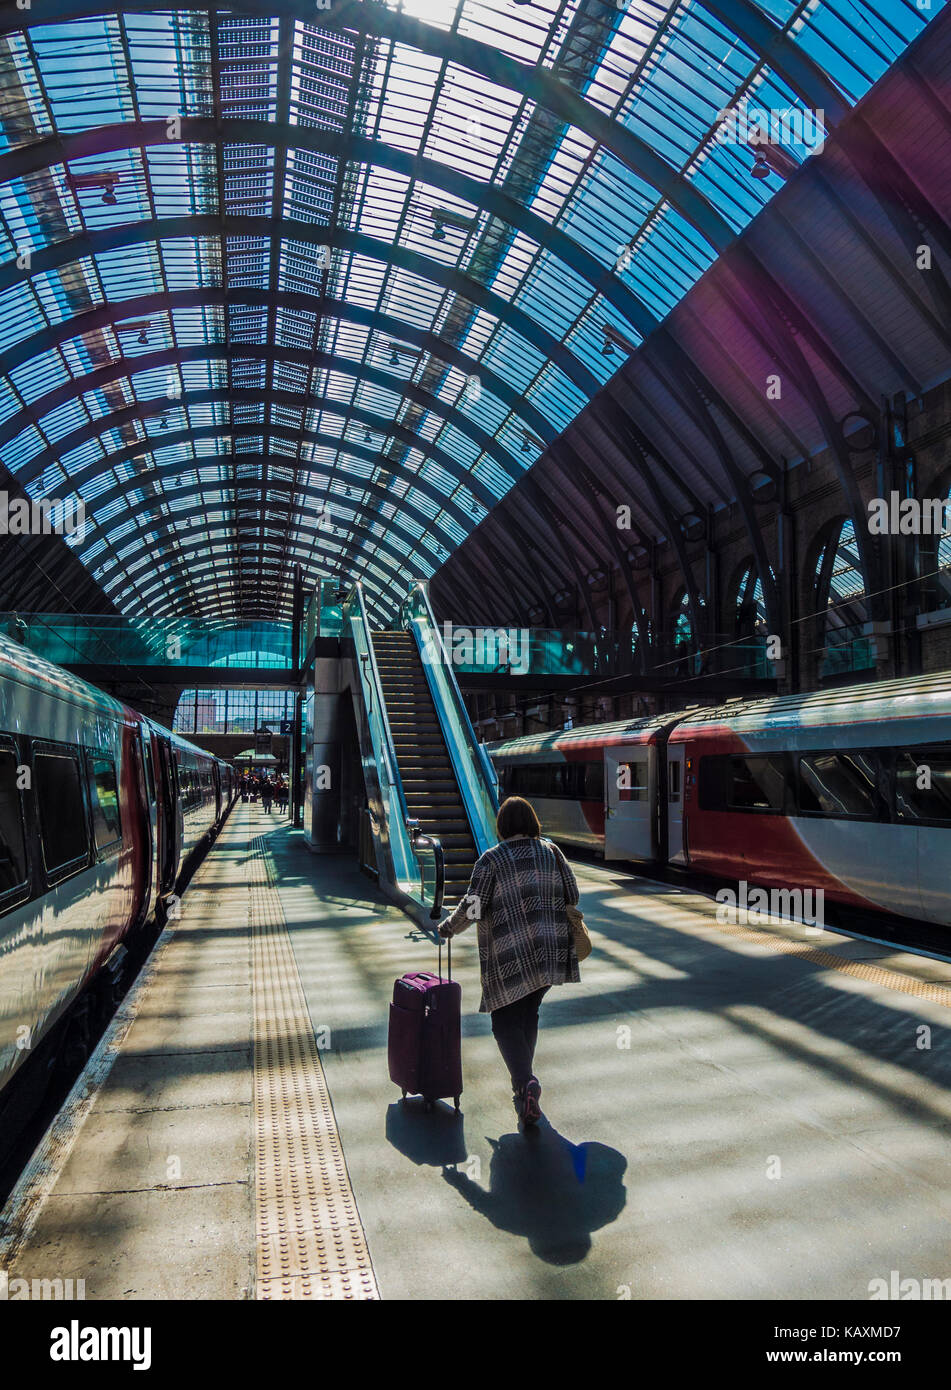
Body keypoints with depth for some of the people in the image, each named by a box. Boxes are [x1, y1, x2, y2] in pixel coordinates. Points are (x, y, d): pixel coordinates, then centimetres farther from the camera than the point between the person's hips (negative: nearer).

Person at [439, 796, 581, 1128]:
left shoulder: (490, 859, -9)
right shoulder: (551, 851, 3)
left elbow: (472, 909, -12)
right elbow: (572, 895, 6)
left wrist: (449, 927, 7)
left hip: (510, 955, -4)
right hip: (549, 952, 4)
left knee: (506, 1022, 5)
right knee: (528, 1014, 20)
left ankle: (526, 1081, -16)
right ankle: (522, 1081, 26)